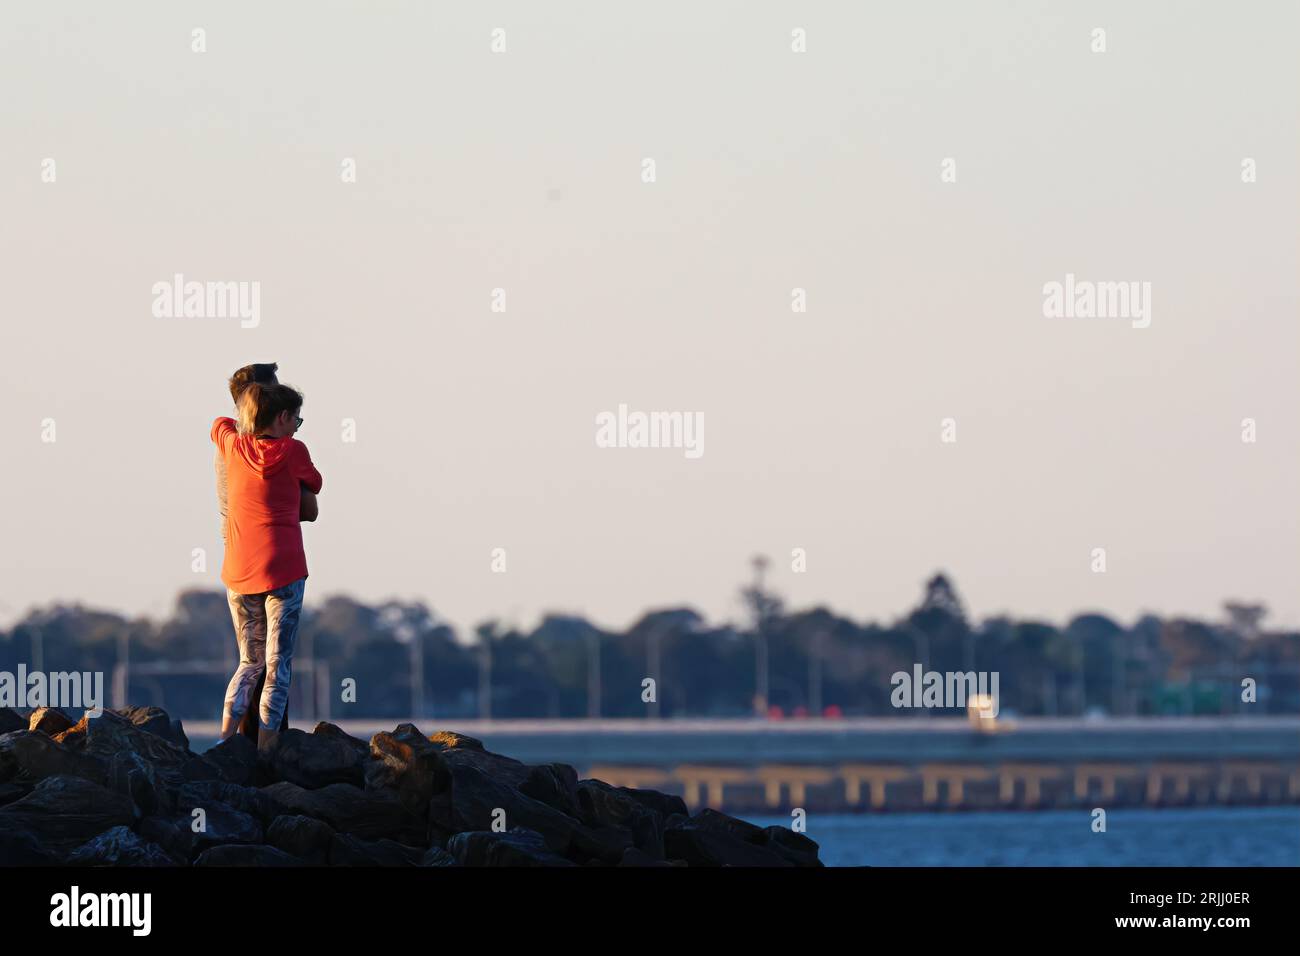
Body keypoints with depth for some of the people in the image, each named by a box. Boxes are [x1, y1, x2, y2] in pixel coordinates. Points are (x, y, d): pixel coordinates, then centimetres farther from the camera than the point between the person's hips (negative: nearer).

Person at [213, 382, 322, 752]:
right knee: (278, 666, 1)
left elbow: (220, 424, 30)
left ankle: (224, 739, 6)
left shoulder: (234, 447, 6)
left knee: (250, 662, 18)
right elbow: (314, 485, 16)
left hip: (238, 574, 5)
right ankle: (264, 751, -4)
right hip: (283, 571, -5)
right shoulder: (293, 452, -5)